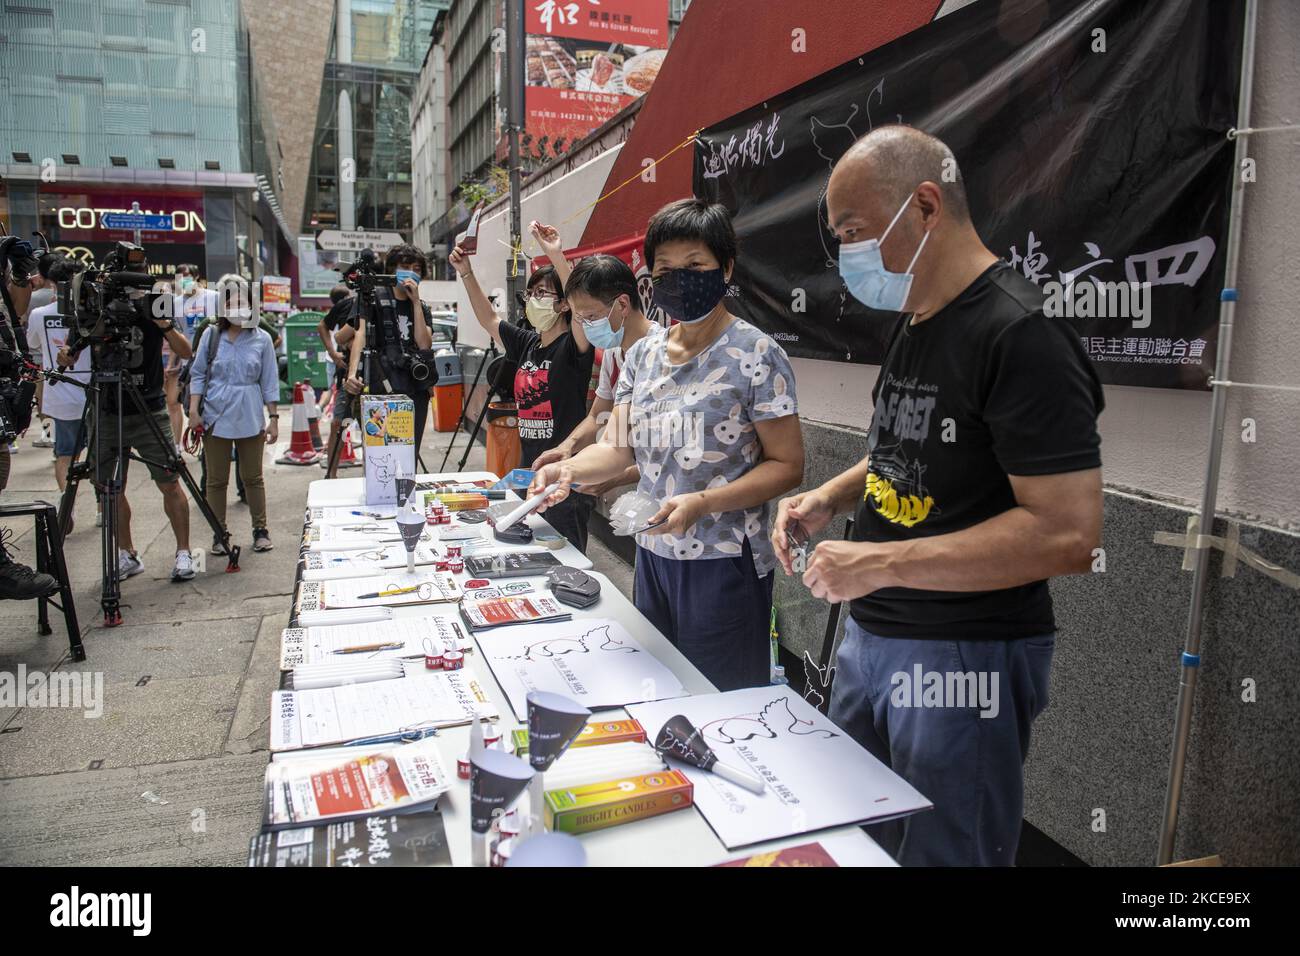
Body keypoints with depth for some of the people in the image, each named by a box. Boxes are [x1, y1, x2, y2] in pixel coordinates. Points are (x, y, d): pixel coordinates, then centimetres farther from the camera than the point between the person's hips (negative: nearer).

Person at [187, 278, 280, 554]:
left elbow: (269, 381, 4)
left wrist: (274, 418, 1)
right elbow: (198, 374, 7)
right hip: (215, 417, 1)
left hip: (250, 419, 0)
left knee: (253, 477, 7)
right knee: (216, 480, 5)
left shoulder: (262, 339, 2)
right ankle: (219, 534, 15)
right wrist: (194, 410, -2)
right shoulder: (211, 335, 3)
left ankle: (260, 530, 17)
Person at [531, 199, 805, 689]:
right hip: (653, 556, 6)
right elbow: (617, 445, 5)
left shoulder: (754, 354, -10)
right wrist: (569, 469, -16)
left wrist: (703, 503, -24)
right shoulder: (643, 354, 8)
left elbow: (786, 465, -12)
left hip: (723, 563, -5)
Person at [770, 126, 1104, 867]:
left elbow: (1068, 534, -24)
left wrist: (881, 564, -24)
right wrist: (830, 498, 4)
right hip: (871, 635, 8)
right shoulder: (914, 322, 9)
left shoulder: (1020, 334, -19)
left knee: (942, 850, 10)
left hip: (965, 658, -8)